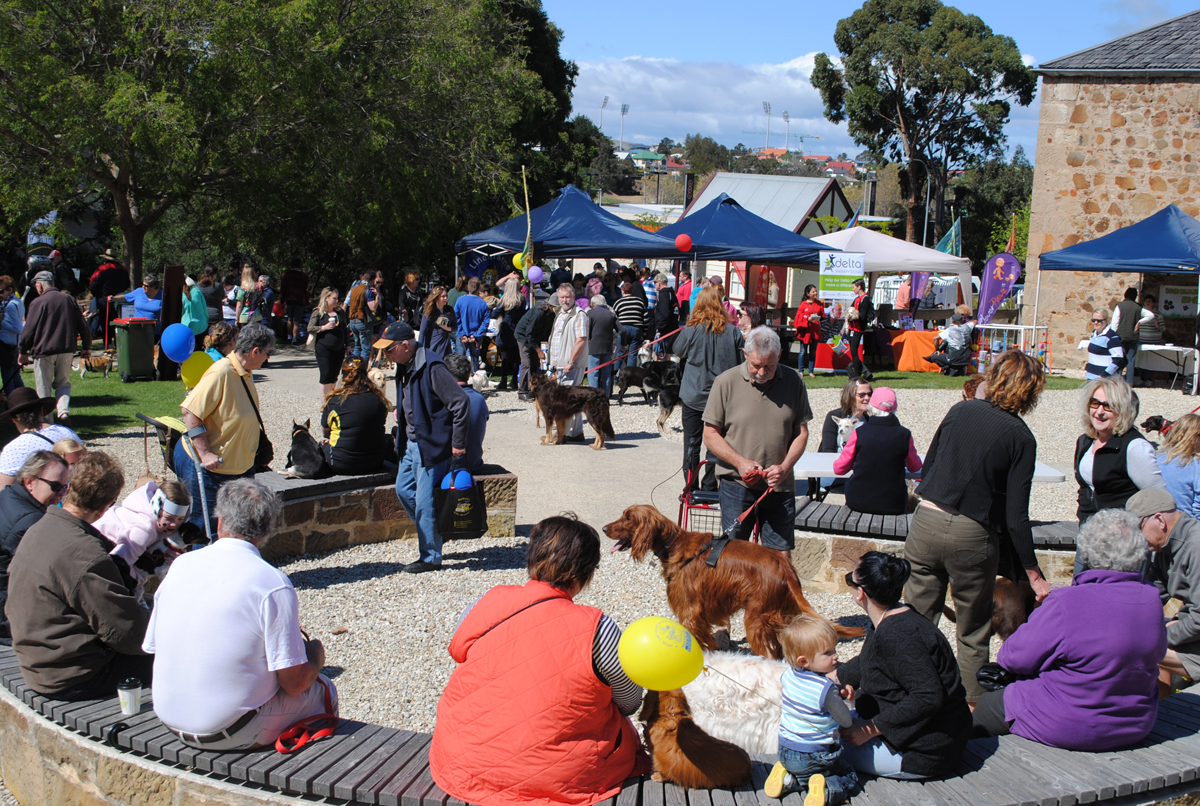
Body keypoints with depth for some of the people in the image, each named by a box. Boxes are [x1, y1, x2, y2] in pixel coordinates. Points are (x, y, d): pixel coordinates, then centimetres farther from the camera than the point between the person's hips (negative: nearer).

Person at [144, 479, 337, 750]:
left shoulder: (180, 565, -2)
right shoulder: (273, 583, -18)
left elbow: (153, 647, 7)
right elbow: (294, 682, -17)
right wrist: (315, 658, 6)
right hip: (233, 734, -6)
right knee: (322, 690, 17)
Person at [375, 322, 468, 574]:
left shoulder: (432, 368, -22)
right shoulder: (405, 367, 7)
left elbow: (460, 401, -24)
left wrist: (457, 443, -21)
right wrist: (399, 411, 9)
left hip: (432, 445, -10)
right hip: (411, 443, 10)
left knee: (424, 501, -4)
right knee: (403, 490, 17)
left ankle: (431, 557, 8)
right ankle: (431, 532, 34)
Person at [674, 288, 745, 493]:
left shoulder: (691, 330, -11)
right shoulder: (733, 332, -7)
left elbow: (678, 351, 6)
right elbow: (743, 361, 1)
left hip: (693, 396, -1)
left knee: (692, 443, 8)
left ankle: (691, 488, 11)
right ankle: (710, 488, 12)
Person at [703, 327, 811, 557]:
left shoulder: (793, 381, 1)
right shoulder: (726, 382, -5)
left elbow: (801, 432, 6)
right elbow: (710, 434, -2)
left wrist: (785, 467, -9)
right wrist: (740, 462, -15)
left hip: (779, 486, 2)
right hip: (736, 484, -1)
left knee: (781, 554, 5)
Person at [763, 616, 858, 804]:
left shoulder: (789, 675, -5)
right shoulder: (825, 690, -26)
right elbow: (846, 722, -10)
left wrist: (838, 693, 11)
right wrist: (853, 718, 12)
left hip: (785, 752, 6)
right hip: (814, 758, -6)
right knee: (850, 780, 13)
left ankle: (786, 780, 4)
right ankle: (825, 789, -14)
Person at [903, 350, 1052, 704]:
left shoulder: (961, 410, 3)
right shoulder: (1021, 438, -7)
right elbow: (1016, 516, -9)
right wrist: (1034, 575, -3)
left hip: (926, 520, 3)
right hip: (972, 535, -3)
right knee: (973, 635, 14)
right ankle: (973, 705, 20)